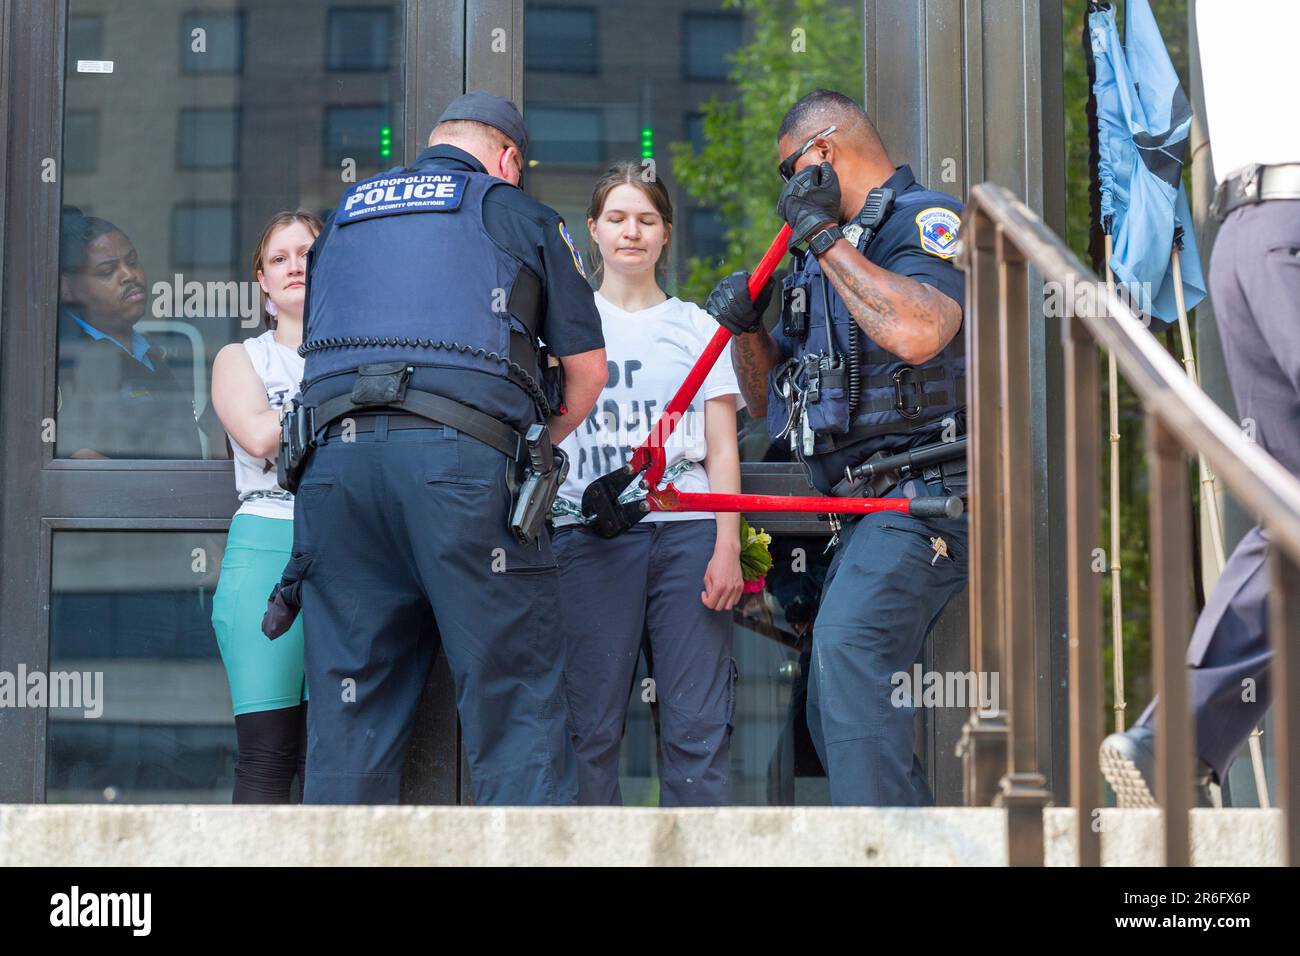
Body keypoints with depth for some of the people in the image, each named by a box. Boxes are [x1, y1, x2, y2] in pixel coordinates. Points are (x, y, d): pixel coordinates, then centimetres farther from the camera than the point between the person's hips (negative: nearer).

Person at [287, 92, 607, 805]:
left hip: (336, 457, 4)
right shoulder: (518, 213, 15)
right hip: (462, 458, -4)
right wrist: (537, 447, 32)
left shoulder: (344, 213, 27)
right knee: (515, 700, -2)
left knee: (348, 705, 7)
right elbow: (588, 369, 15)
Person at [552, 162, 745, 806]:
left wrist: (727, 546, -1)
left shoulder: (696, 326, 17)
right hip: (589, 531, -1)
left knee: (698, 727, -6)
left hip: (687, 532, 1)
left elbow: (722, 448, 11)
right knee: (591, 724, -5)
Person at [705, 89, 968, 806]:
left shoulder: (926, 220, -3)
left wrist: (823, 234, -15)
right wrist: (745, 326, 6)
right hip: (866, 506, 10)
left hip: (922, 495, -10)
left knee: (848, 645, -29)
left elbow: (916, 333, -27)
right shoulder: (833, 255, 23)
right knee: (835, 715, 9)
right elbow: (768, 400, 27)